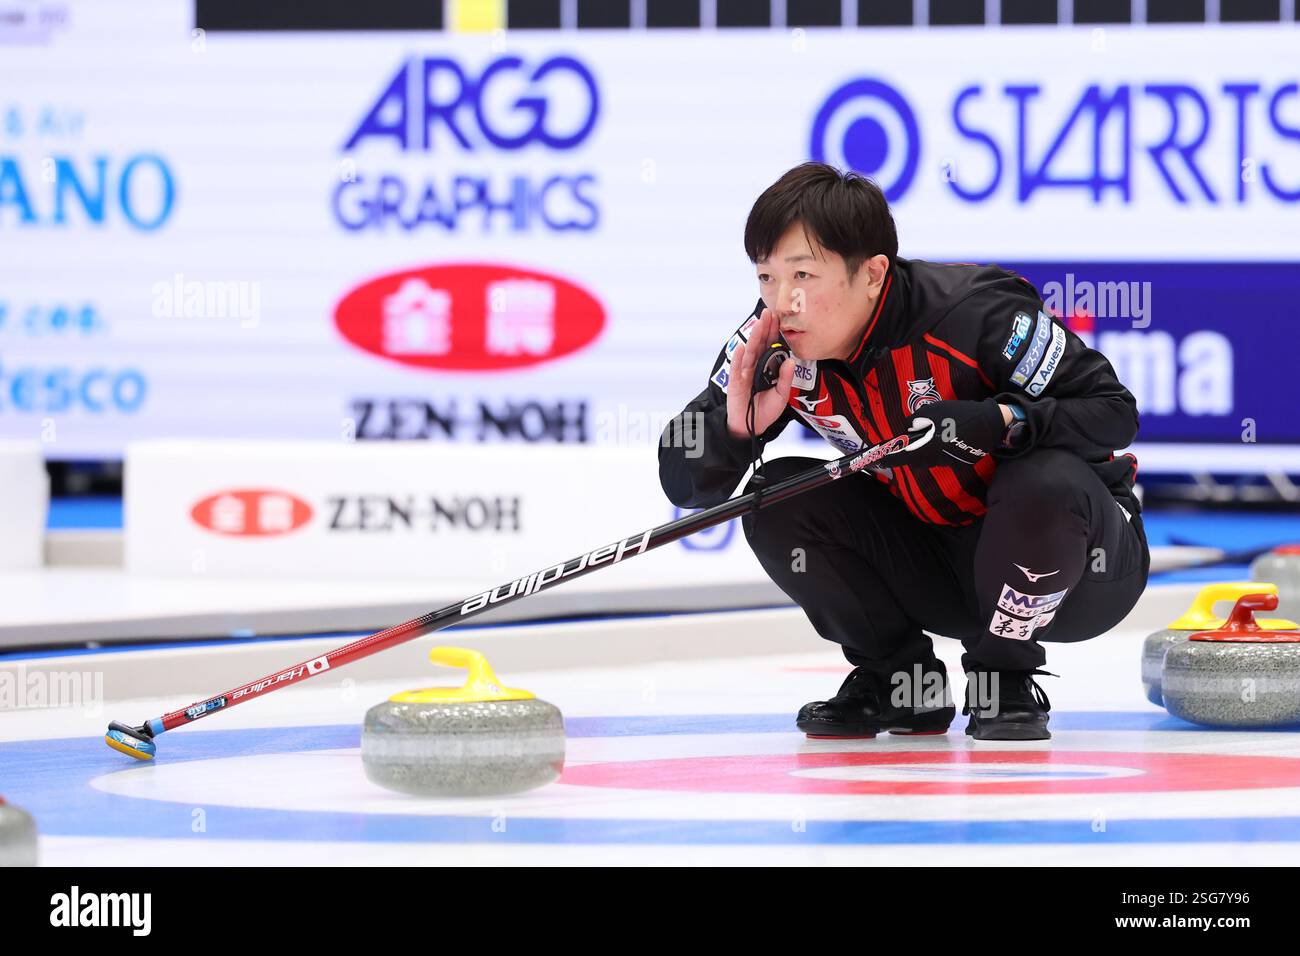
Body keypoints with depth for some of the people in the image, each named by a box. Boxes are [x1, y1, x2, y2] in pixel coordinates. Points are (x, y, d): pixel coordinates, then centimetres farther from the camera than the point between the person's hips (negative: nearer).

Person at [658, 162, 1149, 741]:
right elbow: (684, 485, -9)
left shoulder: (975, 312, -28)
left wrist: (999, 422, -41)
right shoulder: (772, 347, -11)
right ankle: (899, 681, 3)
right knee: (778, 499, -15)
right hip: (935, 556, 5)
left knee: (1044, 485, -38)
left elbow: (1114, 412, -25)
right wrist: (736, 426, -31)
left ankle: (1005, 681, -10)